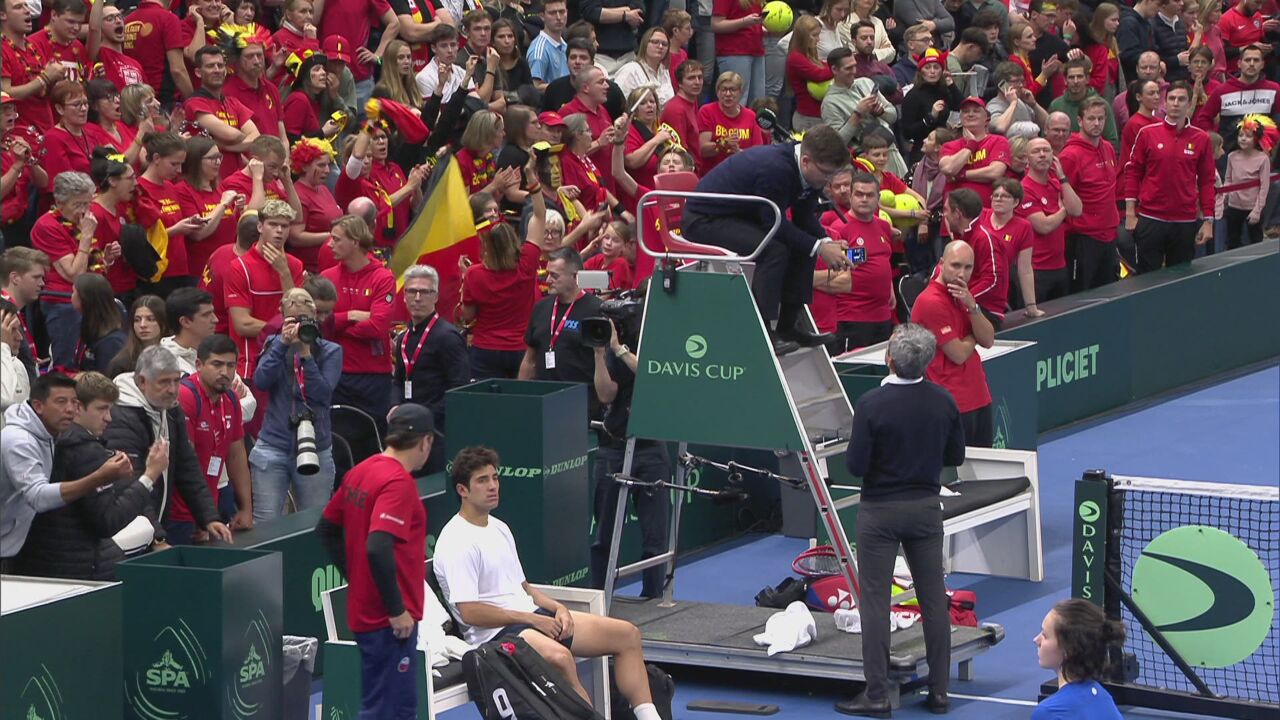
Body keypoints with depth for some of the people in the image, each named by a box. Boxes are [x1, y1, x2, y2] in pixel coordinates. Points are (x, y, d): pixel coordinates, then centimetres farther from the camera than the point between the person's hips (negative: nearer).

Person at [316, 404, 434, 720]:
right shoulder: (399, 482, -18)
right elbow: (378, 548, -28)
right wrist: (397, 609, -21)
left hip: (364, 609, 9)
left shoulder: (360, 472, 9)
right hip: (391, 619, -9)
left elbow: (326, 528, 18)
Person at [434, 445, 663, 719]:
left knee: (627, 634, 1)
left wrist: (557, 608, 3)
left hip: (533, 616, 10)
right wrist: (532, 619, -16)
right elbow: (470, 612, -19)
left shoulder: (499, 529, 17)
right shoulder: (456, 542, -12)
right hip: (494, 631, -10)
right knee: (559, 657, -40)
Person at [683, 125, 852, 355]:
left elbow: (805, 217, 5)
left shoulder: (811, 170, -2)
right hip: (704, 218, -10)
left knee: (804, 246, 4)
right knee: (774, 249, -29)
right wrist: (819, 247, -28)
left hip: (741, 217, 10)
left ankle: (788, 325, 8)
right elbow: (774, 223, -28)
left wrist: (827, 242, -13)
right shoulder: (775, 169, -32)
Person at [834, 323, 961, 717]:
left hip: (881, 510, -4)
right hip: (926, 506, 4)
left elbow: (855, 465, -16)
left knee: (874, 600, 2)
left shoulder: (871, 405, -18)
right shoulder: (943, 401, -5)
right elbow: (956, 456, 5)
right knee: (934, 598, 10)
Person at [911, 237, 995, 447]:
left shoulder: (960, 295, 13)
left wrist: (971, 305, -10)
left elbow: (988, 341, 4)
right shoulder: (932, 302, -16)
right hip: (954, 404, -9)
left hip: (979, 398, 9)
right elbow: (959, 354, -17)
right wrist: (972, 337, 4)